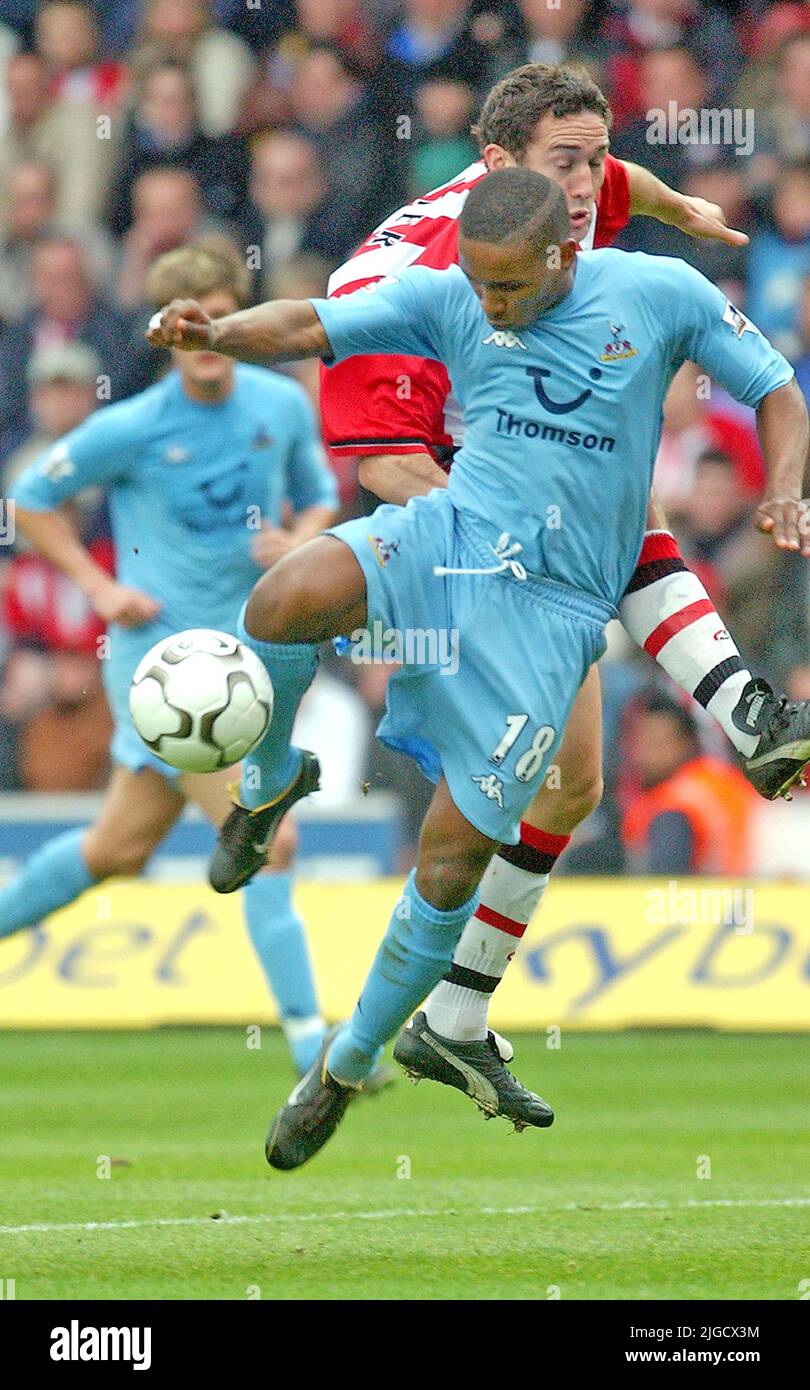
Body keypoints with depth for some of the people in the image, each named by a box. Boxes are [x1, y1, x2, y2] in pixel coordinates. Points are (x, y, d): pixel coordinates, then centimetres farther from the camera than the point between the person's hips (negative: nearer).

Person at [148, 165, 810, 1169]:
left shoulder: (661, 294, -3)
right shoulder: (448, 297, 1)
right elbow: (310, 330, -7)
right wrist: (219, 331, -28)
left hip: (552, 604, -1)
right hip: (453, 532, 1)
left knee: (452, 855, -6)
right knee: (285, 600, -32)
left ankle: (351, 1062, 17)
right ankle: (270, 782, 0)